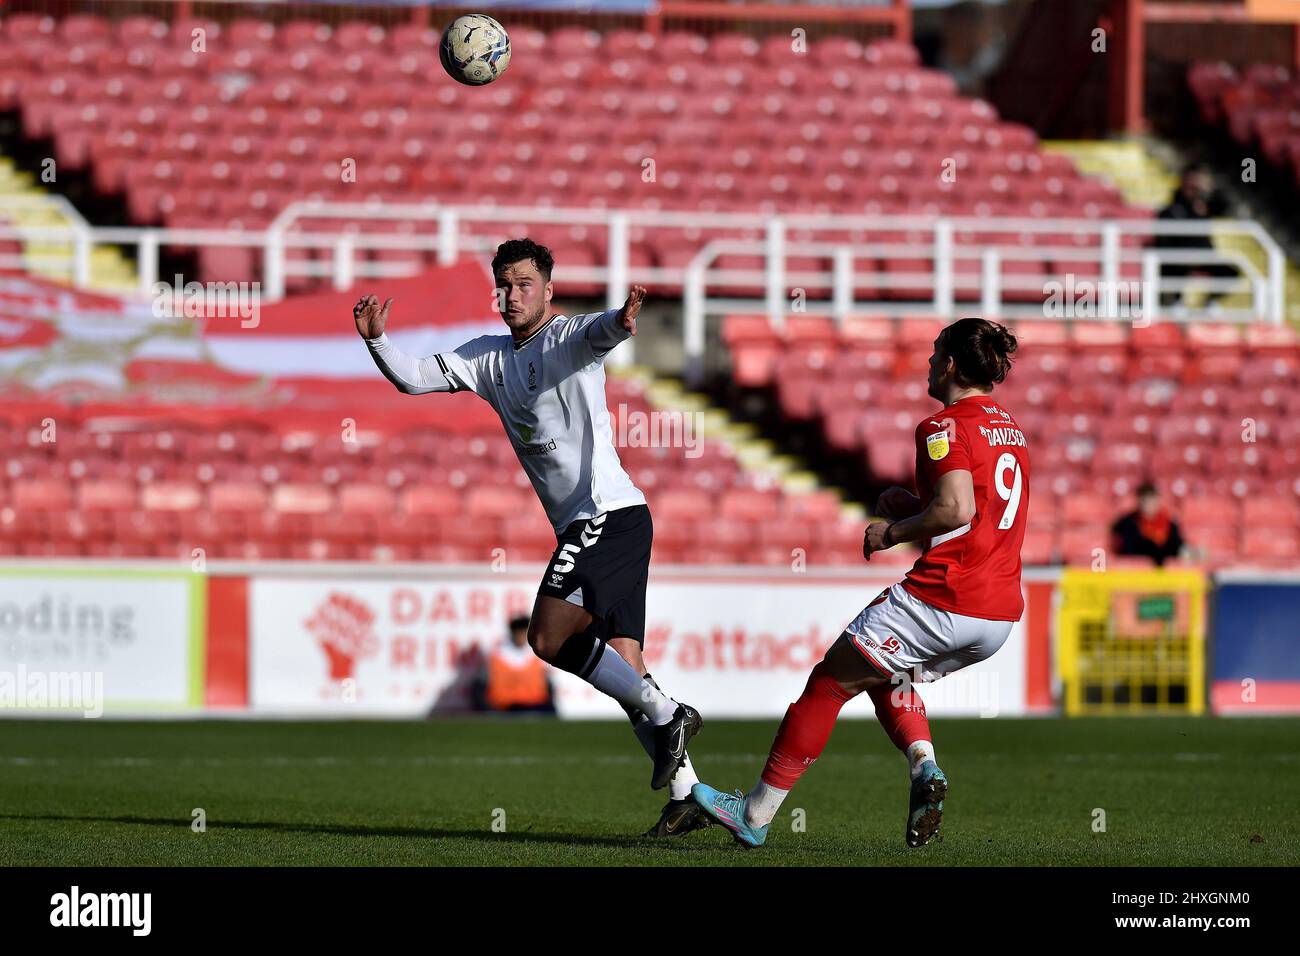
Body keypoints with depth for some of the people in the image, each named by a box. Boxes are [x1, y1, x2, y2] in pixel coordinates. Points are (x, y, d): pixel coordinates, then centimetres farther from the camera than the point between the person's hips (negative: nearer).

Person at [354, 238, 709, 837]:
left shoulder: (567, 337, -6)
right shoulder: (489, 357, 17)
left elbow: (597, 334, -29)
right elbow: (413, 378, 15)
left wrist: (622, 321, -53)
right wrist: (376, 340, -4)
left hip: (607, 512, -8)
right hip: (583, 523, 8)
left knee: (547, 638, -16)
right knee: (621, 666, 4)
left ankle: (666, 716, -8)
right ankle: (686, 795, 4)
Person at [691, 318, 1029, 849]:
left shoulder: (945, 427, -10)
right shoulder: (1010, 428, 17)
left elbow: (957, 510, -23)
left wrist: (894, 532, -8)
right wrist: (914, 507, 17)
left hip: (943, 600, -8)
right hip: (1001, 613, 8)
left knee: (829, 682, 4)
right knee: (888, 677, 29)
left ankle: (756, 813, 9)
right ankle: (924, 766, 2)